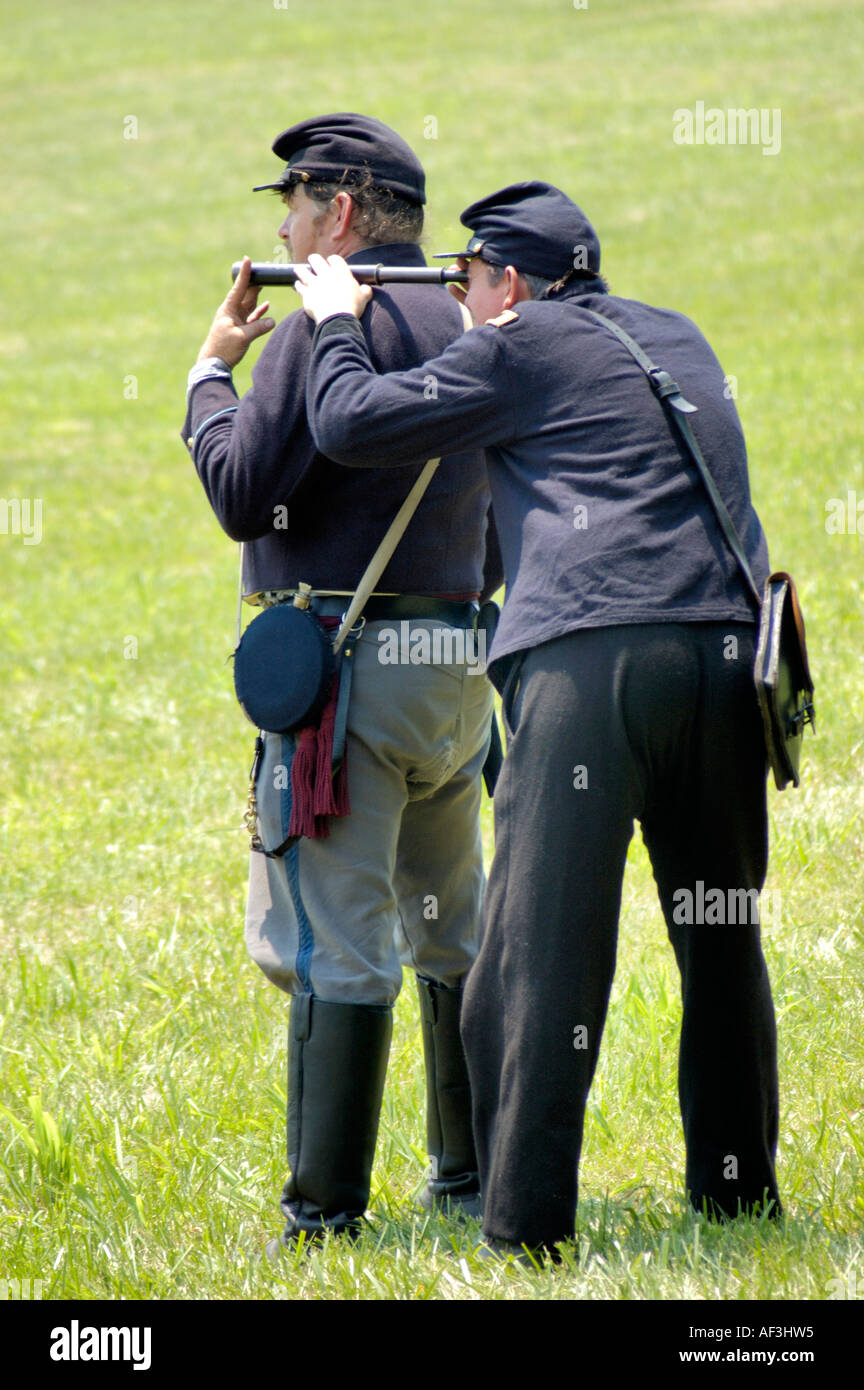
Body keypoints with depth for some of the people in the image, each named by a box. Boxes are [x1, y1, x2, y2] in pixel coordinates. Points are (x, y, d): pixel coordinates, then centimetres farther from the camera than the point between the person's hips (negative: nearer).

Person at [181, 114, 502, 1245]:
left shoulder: (324, 326, -13)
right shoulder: (467, 332, 12)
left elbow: (243, 495, -14)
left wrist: (212, 369, -3)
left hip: (350, 669, -8)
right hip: (457, 662, 8)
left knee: (335, 943, -7)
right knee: (453, 930, 18)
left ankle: (325, 1208, -8)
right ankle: (475, 1175, 25)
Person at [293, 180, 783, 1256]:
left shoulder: (517, 349, 4)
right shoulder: (679, 340, 23)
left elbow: (349, 427, 3)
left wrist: (334, 322, 21)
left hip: (591, 659, -6)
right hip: (726, 651, 6)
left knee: (542, 948, -6)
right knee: (721, 939, 16)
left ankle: (526, 1228, -10)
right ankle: (738, 1189, 23)